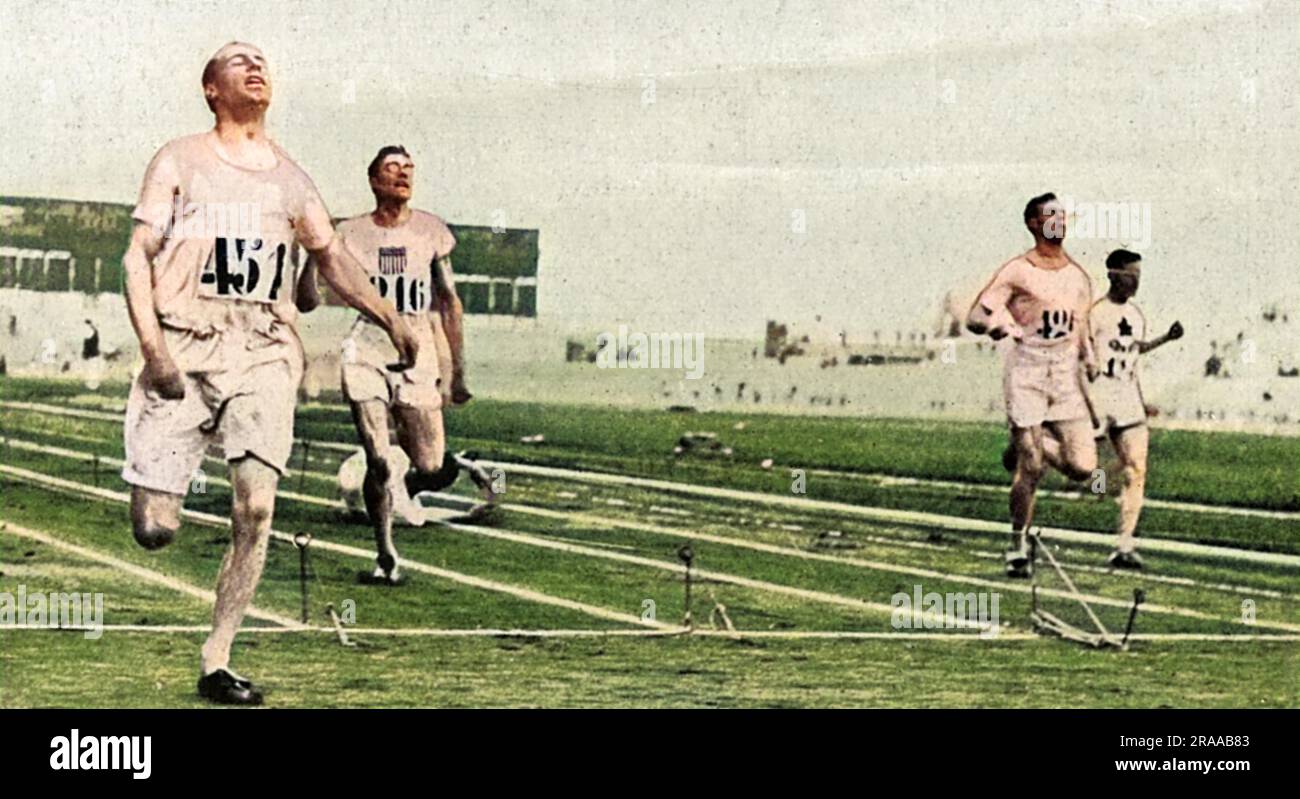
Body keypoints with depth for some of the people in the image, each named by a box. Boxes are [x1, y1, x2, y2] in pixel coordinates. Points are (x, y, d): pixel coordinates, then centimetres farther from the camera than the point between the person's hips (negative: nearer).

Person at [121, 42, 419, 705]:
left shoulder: (287, 176, 18)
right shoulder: (180, 160, 8)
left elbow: (331, 258, 22)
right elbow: (138, 257, 2)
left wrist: (391, 320, 8)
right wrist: (153, 346, -12)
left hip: (265, 351, 3)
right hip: (187, 344, -3)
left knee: (255, 507, -12)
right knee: (154, 529, -7)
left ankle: (216, 664, -1)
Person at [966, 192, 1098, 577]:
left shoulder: (1079, 276, 12)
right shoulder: (1017, 271, -5)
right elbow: (975, 315, -8)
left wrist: (1091, 368, 11)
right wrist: (996, 324, -28)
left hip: (1066, 373, 5)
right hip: (1026, 372, -5)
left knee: (1082, 467, -5)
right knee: (1029, 469, -5)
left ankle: (1033, 446, 25)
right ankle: (1018, 546, 11)